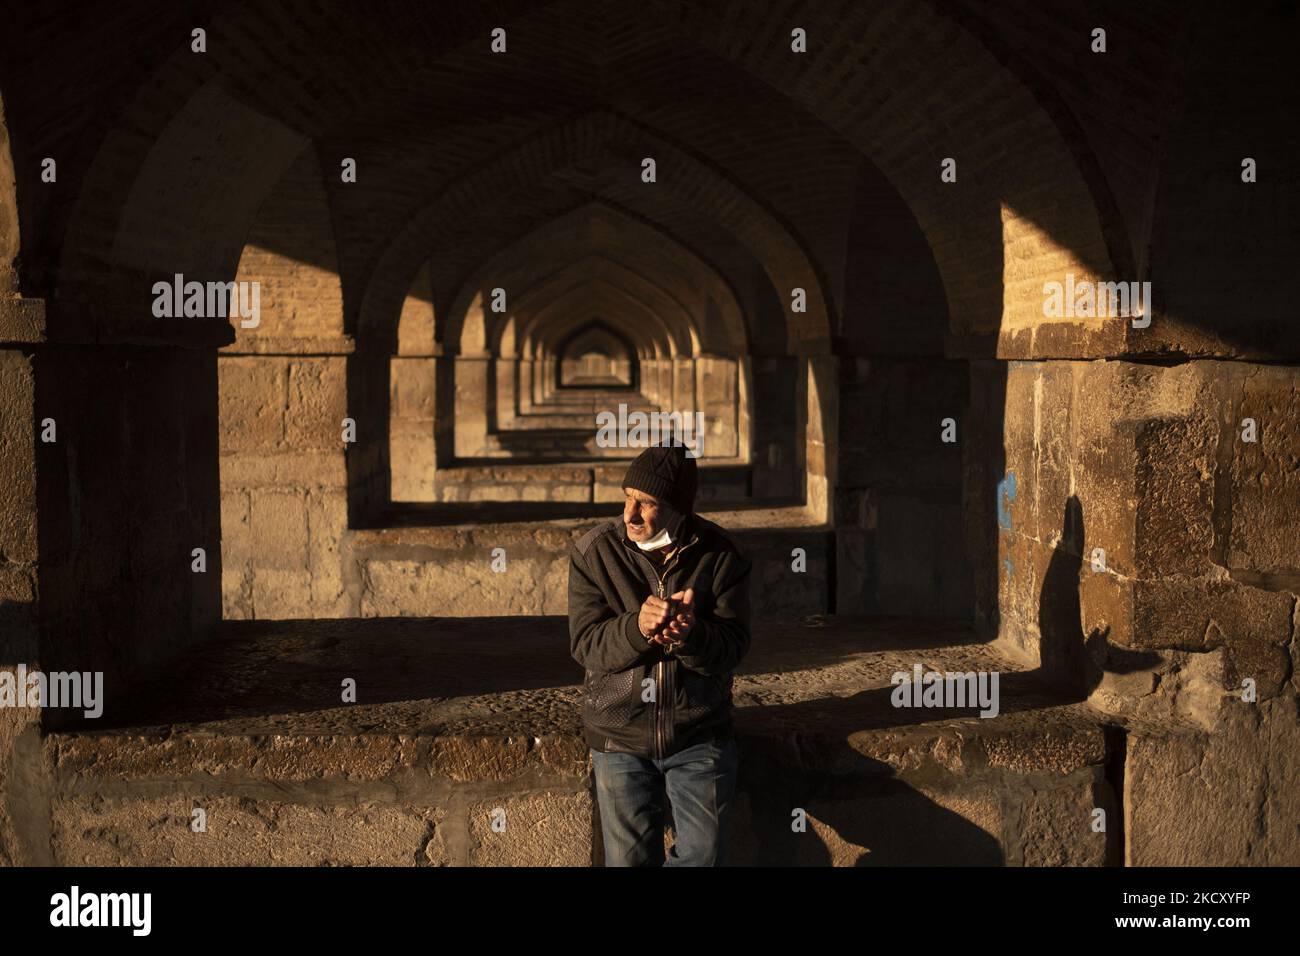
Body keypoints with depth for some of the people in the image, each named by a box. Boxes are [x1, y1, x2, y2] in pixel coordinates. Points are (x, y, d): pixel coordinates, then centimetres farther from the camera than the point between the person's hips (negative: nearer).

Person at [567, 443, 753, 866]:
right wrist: (637, 627, -33)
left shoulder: (720, 556, -8)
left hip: (700, 735, 0)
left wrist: (692, 637, -34)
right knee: (630, 858, 7)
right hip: (619, 734, 0)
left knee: (703, 854, 3)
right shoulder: (593, 551, -9)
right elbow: (586, 644, -12)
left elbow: (733, 645, -11)